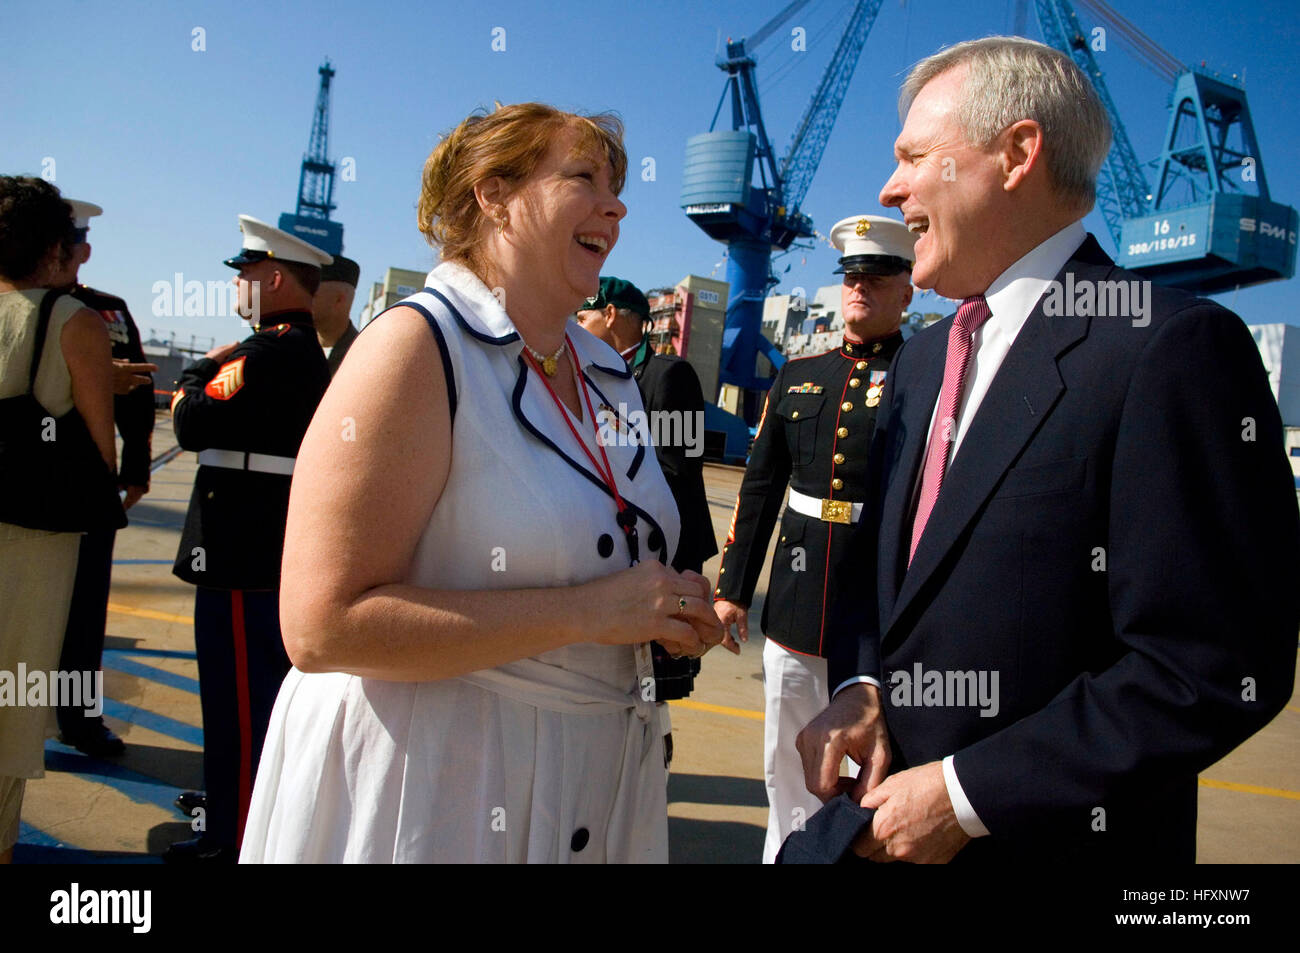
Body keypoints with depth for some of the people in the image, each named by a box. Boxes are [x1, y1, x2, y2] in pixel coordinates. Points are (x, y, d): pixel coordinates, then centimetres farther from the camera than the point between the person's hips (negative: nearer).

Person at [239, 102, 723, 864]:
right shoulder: (417, 345, -16)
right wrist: (587, 610, -23)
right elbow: (322, 625, -23)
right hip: (430, 786, -7)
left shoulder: (611, 371, 6)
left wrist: (672, 613, -1)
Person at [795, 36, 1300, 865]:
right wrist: (857, 687, -5)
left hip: (1054, 837, -6)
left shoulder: (1176, 347, -17)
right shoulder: (922, 360, 7)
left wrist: (966, 795, -18)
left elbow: (1218, 670, -20)